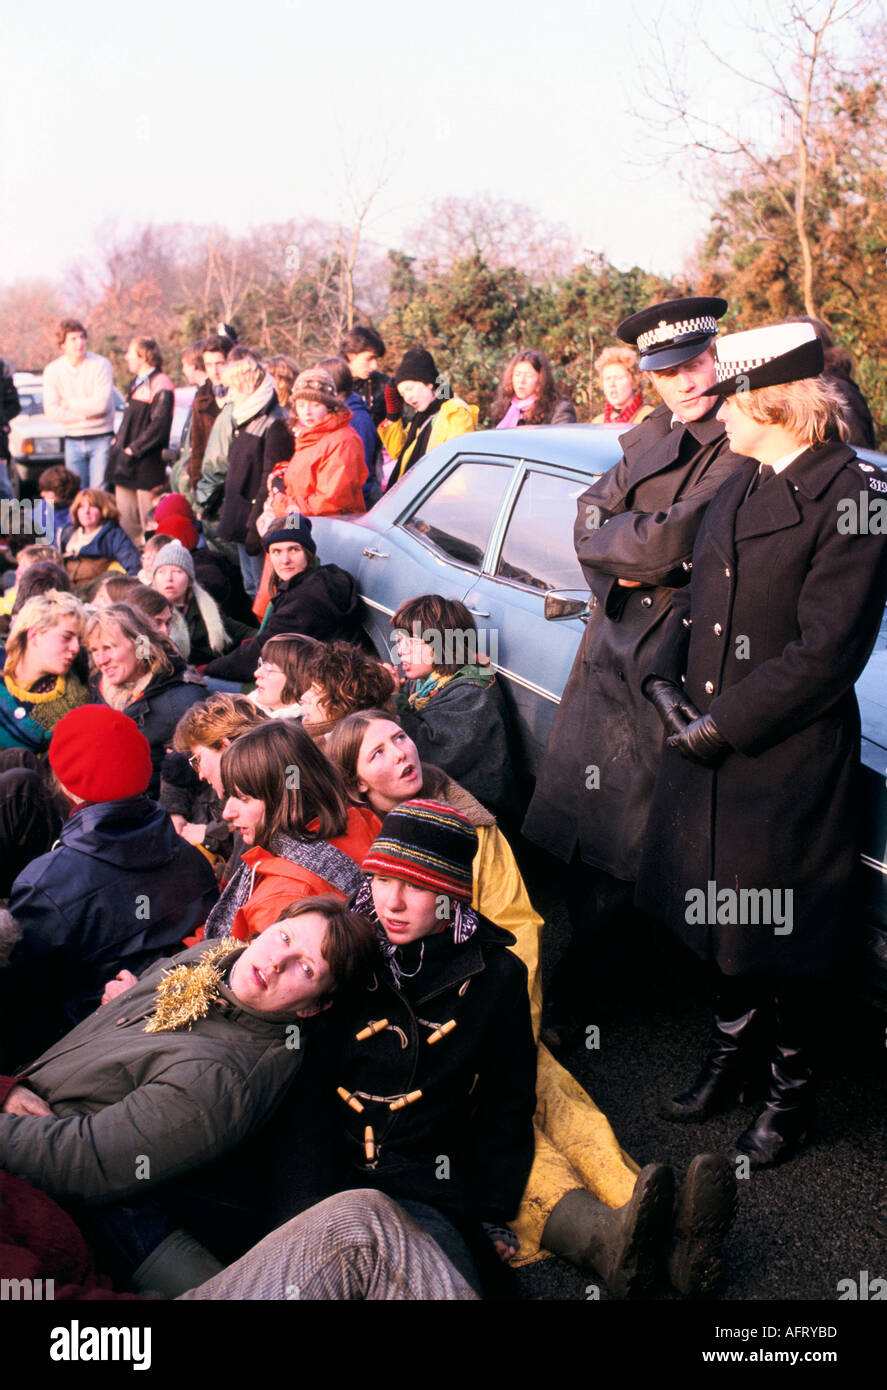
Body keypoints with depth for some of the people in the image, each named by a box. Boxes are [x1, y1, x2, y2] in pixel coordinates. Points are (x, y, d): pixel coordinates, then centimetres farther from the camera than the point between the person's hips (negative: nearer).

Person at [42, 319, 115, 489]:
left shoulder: (101, 364, -7)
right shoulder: (52, 370, 1)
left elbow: (102, 404, -17)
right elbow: (51, 411, -8)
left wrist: (69, 403, -6)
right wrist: (87, 414, -12)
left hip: (101, 439, -3)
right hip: (73, 441, 3)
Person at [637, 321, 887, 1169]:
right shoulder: (741, 485, 10)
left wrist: (723, 722, -18)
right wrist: (666, 679, -1)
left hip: (790, 760, -7)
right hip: (707, 749, 7)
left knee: (784, 936, 7)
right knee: (724, 914, 19)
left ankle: (790, 1093, 29)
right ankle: (729, 1052, 41)